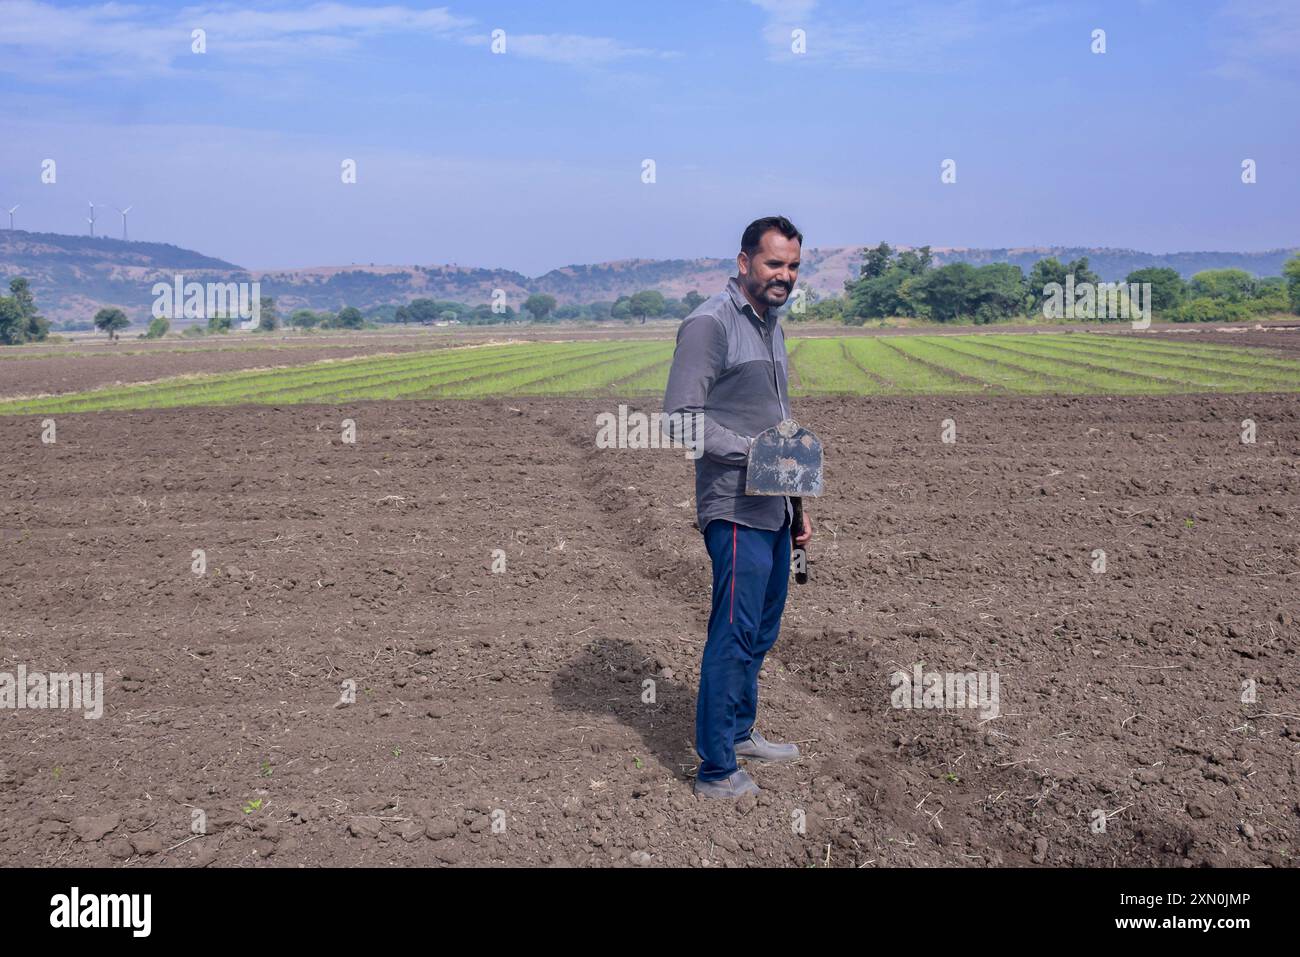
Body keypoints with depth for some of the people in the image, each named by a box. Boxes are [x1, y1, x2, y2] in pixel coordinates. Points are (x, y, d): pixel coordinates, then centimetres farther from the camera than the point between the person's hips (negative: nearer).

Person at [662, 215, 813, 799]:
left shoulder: (772, 328, 19)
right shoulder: (709, 324, -11)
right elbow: (681, 417, -18)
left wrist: (797, 505, 22)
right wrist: (752, 450, -23)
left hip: (773, 510, 9)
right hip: (735, 510, -9)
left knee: (761, 631, 18)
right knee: (734, 636, -7)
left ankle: (741, 732, 34)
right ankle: (716, 771, 2)